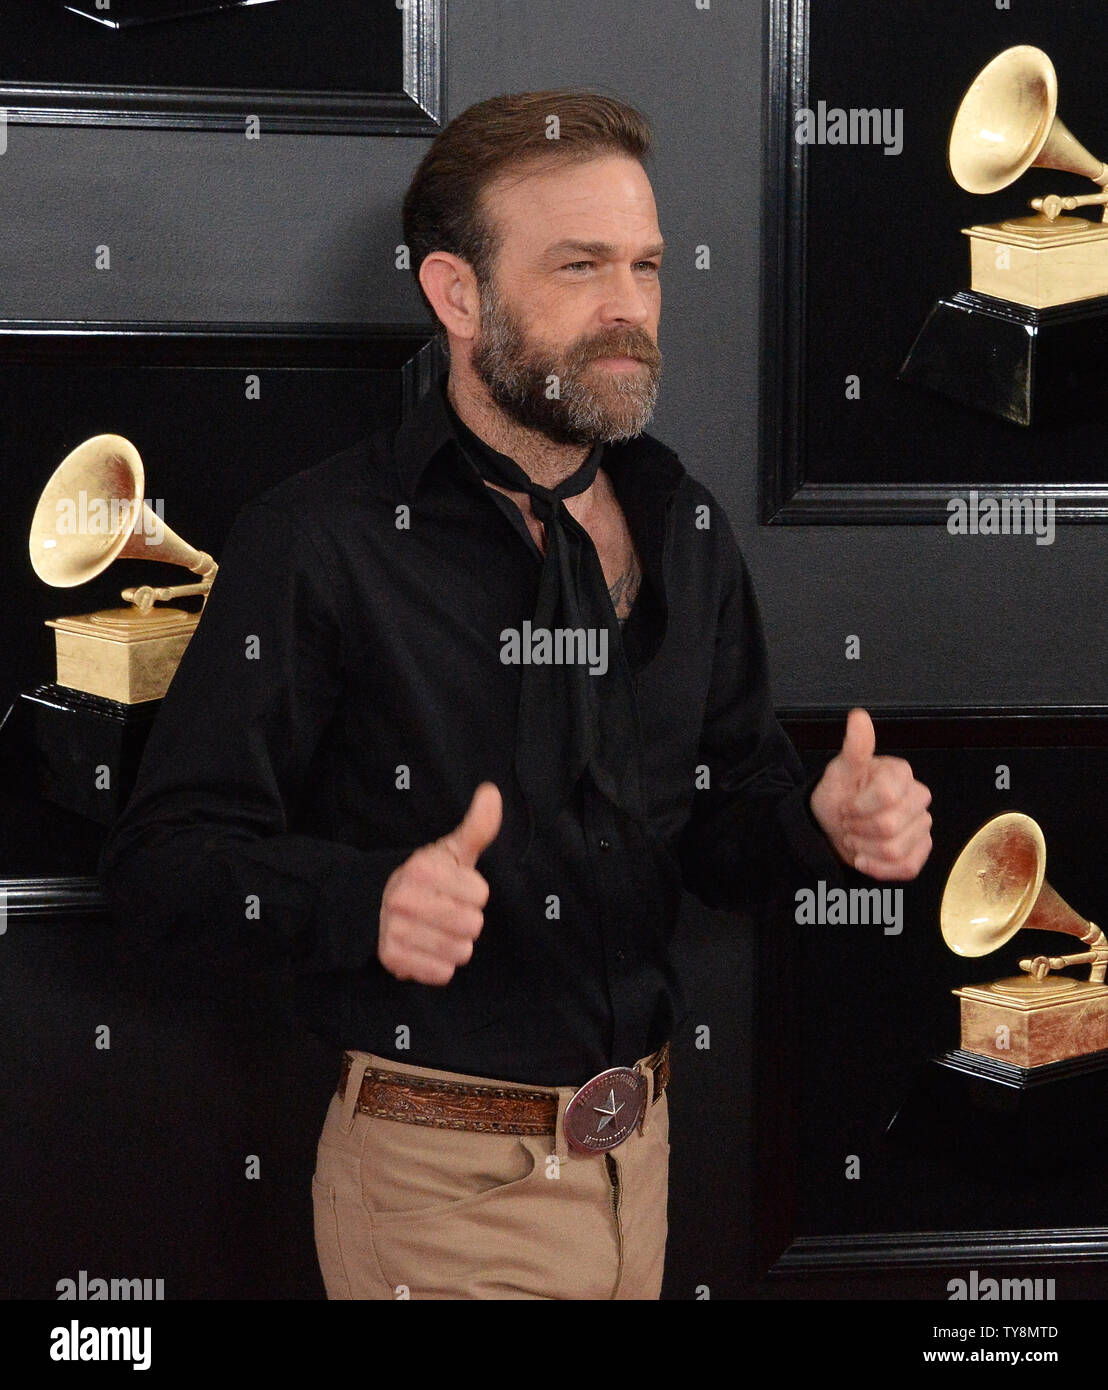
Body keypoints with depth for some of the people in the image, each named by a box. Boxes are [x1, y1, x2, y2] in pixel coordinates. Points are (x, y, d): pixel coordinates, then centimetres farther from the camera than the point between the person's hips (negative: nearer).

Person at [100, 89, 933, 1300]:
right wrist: (369, 900, -32)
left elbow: (723, 813, 11)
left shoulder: (684, 526, 6)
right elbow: (161, 856, -15)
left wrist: (822, 822, -11)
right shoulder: (323, 540, -13)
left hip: (640, 1154, 7)